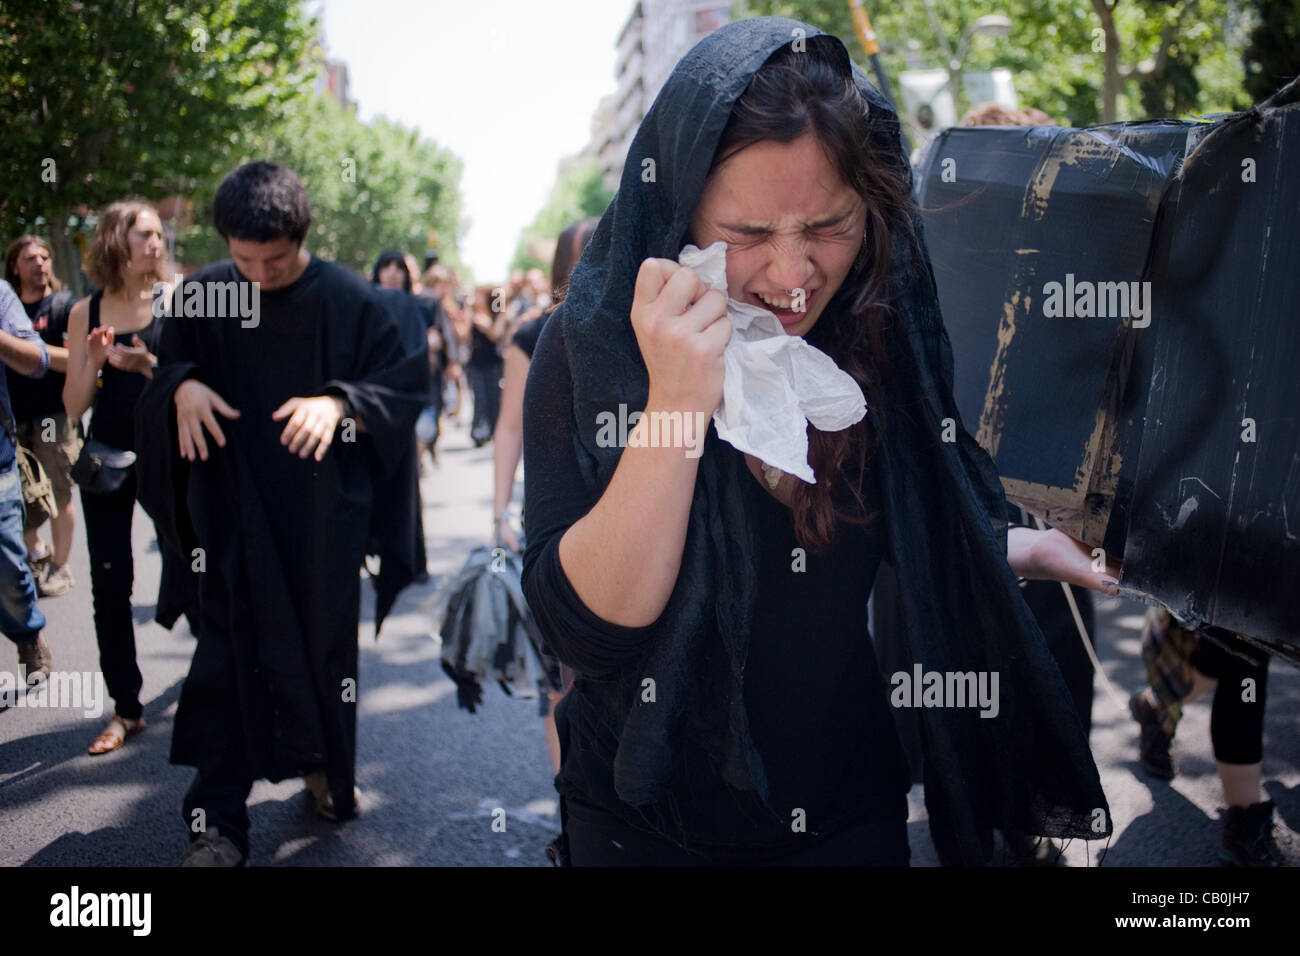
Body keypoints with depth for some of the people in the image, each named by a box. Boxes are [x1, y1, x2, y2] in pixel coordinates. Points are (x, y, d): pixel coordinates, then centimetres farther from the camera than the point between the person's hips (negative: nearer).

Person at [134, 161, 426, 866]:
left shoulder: (349, 300, -7)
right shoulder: (201, 296, -1)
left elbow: (404, 384, -5)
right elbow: (164, 373, 10)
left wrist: (339, 401, -24)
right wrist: (182, 386, -13)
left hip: (326, 512, 0)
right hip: (234, 511, 1)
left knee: (327, 643, 11)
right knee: (230, 654, -1)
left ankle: (329, 769, 34)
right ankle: (217, 819, 6)